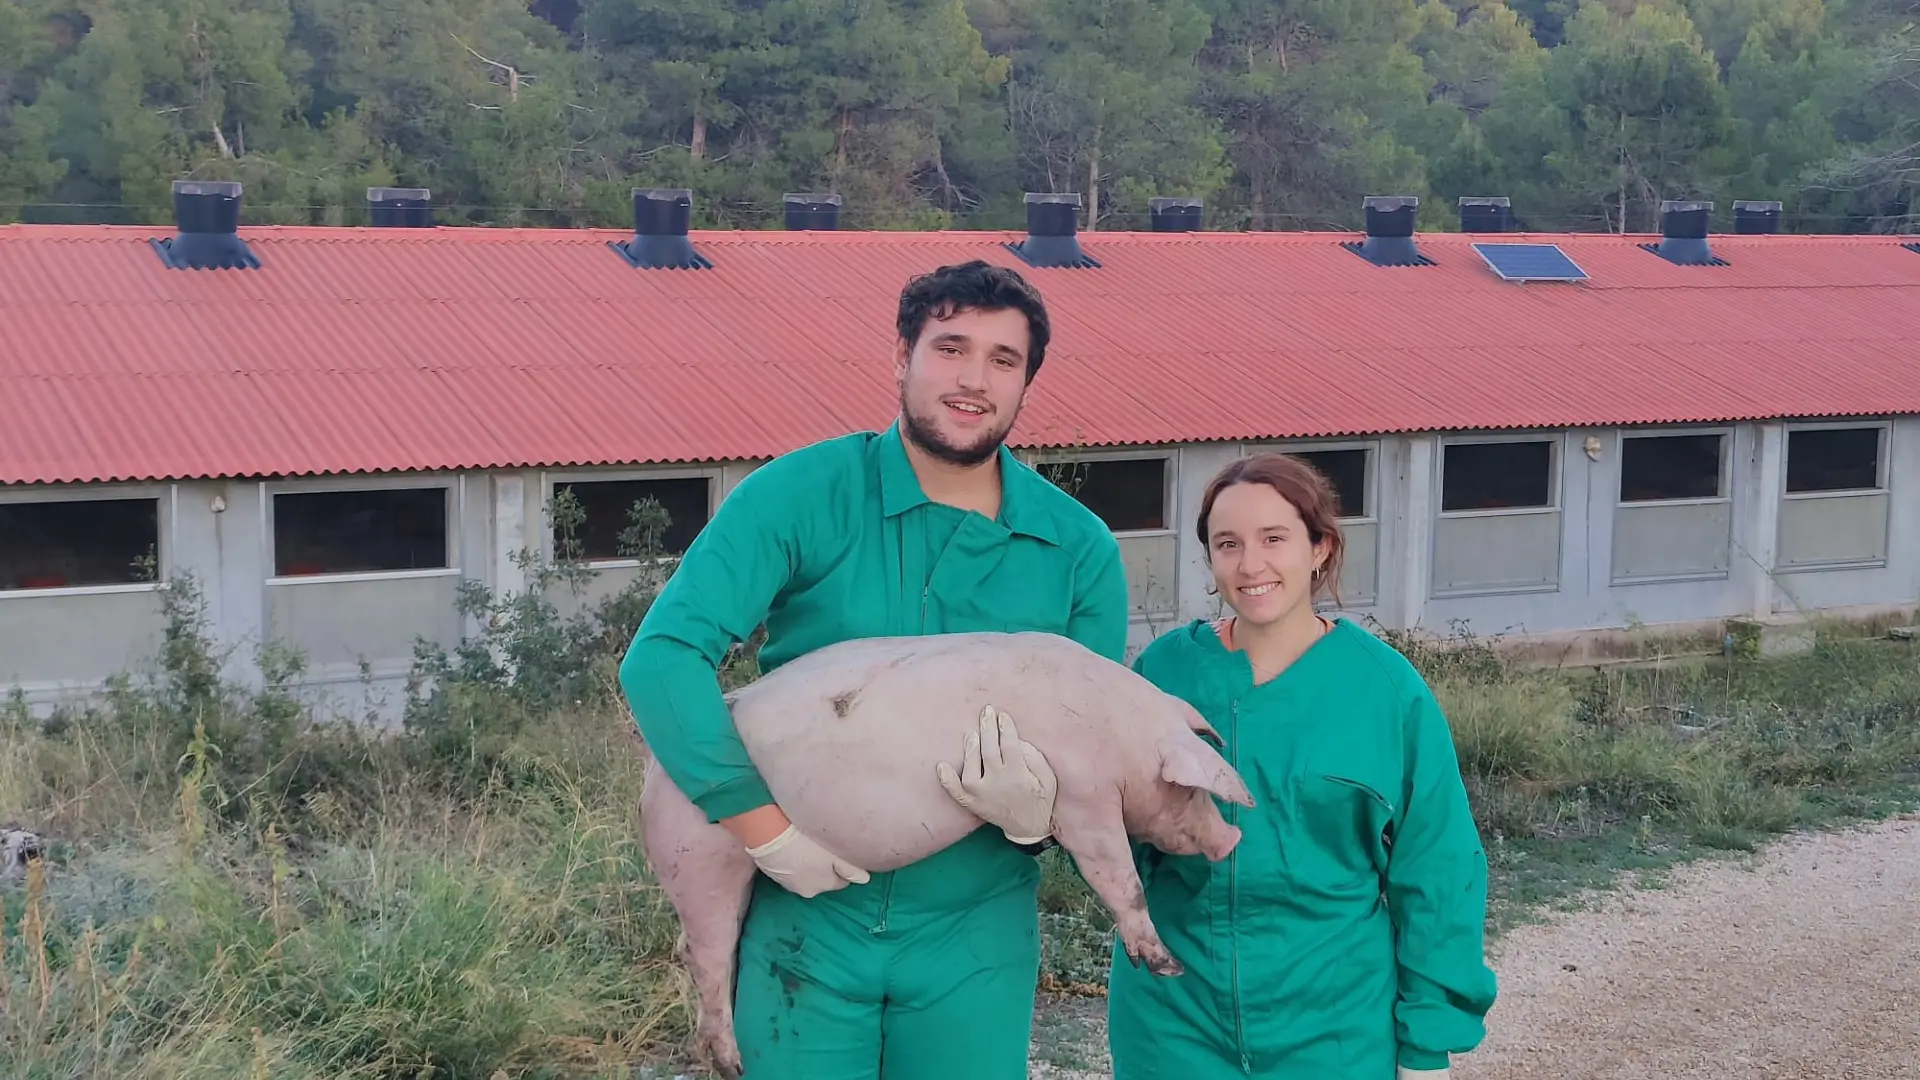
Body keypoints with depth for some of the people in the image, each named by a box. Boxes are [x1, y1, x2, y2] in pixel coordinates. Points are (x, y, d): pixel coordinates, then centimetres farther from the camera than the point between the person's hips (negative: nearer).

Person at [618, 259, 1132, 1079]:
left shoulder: (1080, 550, -2)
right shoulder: (802, 495, -10)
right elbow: (660, 657, -18)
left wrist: (1039, 816, -18)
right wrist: (766, 828, -23)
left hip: (973, 938, 2)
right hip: (807, 918, -2)